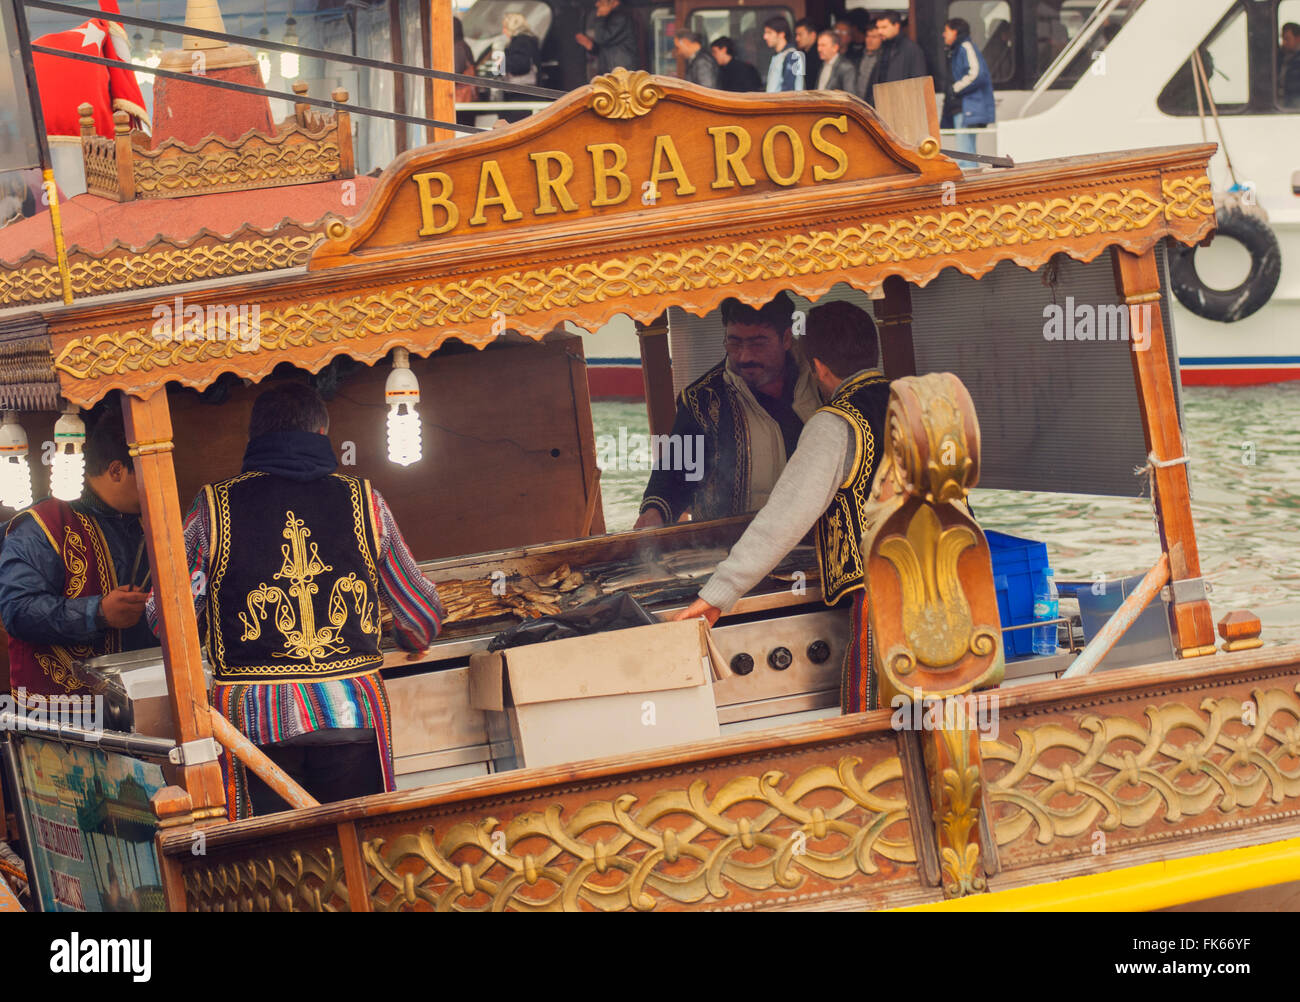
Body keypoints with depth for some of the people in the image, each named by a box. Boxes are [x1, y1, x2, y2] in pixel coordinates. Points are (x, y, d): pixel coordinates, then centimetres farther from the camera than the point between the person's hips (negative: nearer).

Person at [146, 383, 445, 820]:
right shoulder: (362, 499, 7)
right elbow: (422, 620, 15)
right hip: (354, 714, 1)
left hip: (254, 718, -1)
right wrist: (409, 640, 39)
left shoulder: (214, 507, 2)